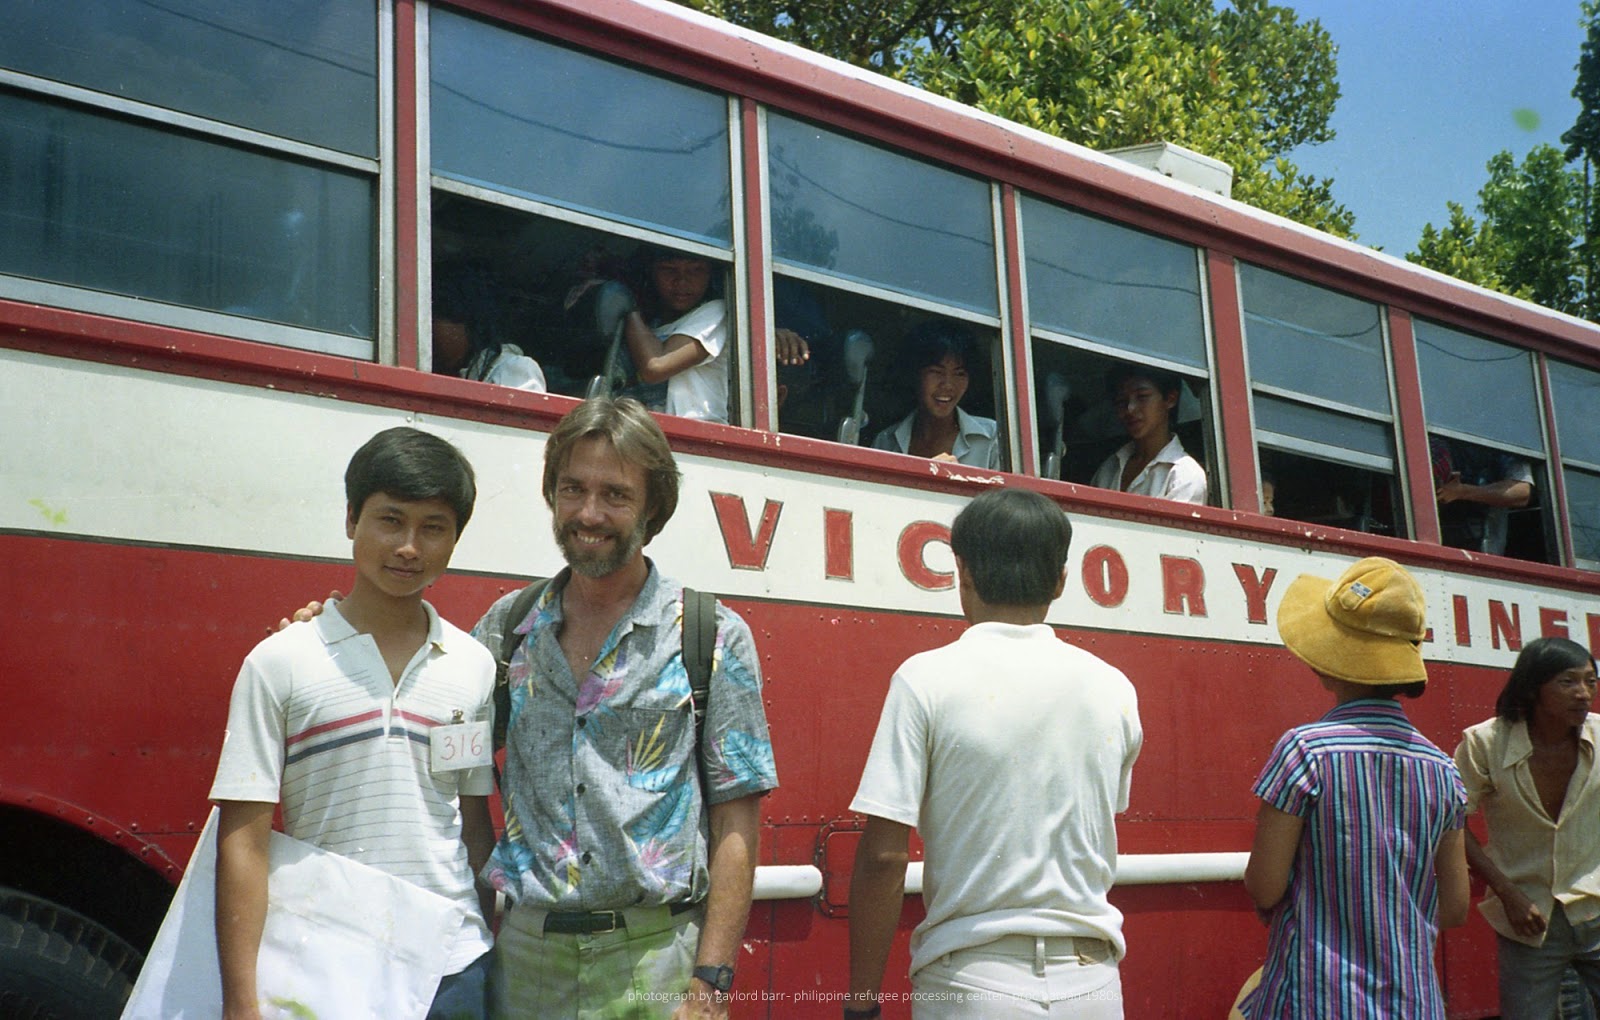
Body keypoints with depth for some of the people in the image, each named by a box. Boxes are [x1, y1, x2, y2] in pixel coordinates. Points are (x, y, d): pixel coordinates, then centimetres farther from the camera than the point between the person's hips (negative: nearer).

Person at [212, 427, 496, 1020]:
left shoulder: (474, 667, 5)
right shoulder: (280, 664, -4)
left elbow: (476, 828, 11)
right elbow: (243, 844, -6)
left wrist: (503, 958, 8)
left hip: (455, 969, 3)